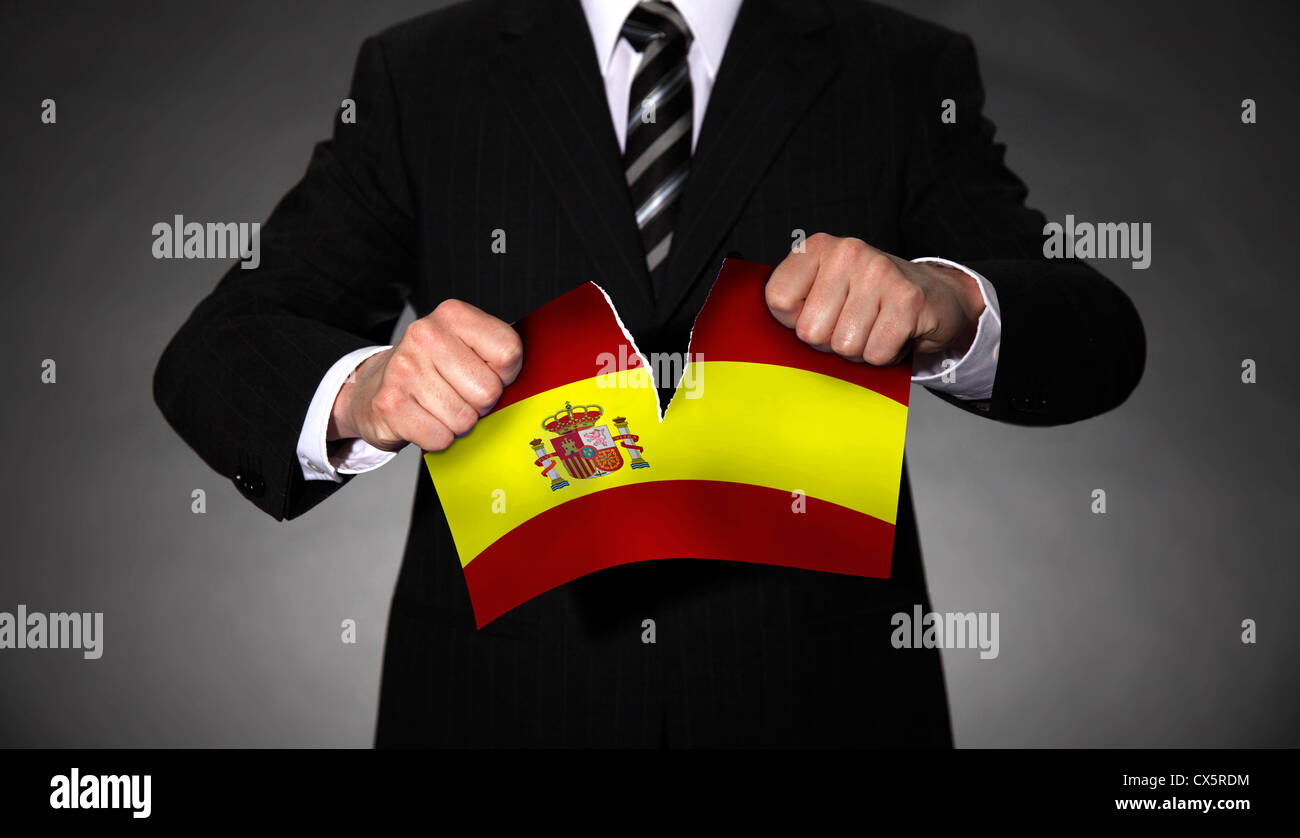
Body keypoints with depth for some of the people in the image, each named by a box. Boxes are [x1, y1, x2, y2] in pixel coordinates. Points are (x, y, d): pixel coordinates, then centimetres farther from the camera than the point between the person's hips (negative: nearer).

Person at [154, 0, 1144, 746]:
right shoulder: (420, 80, 0)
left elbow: (1103, 343, -9)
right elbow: (214, 357, -6)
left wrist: (948, 306, -32)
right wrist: (360, 394, -29)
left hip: (820, 704, 1)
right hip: (502, 706, 0)